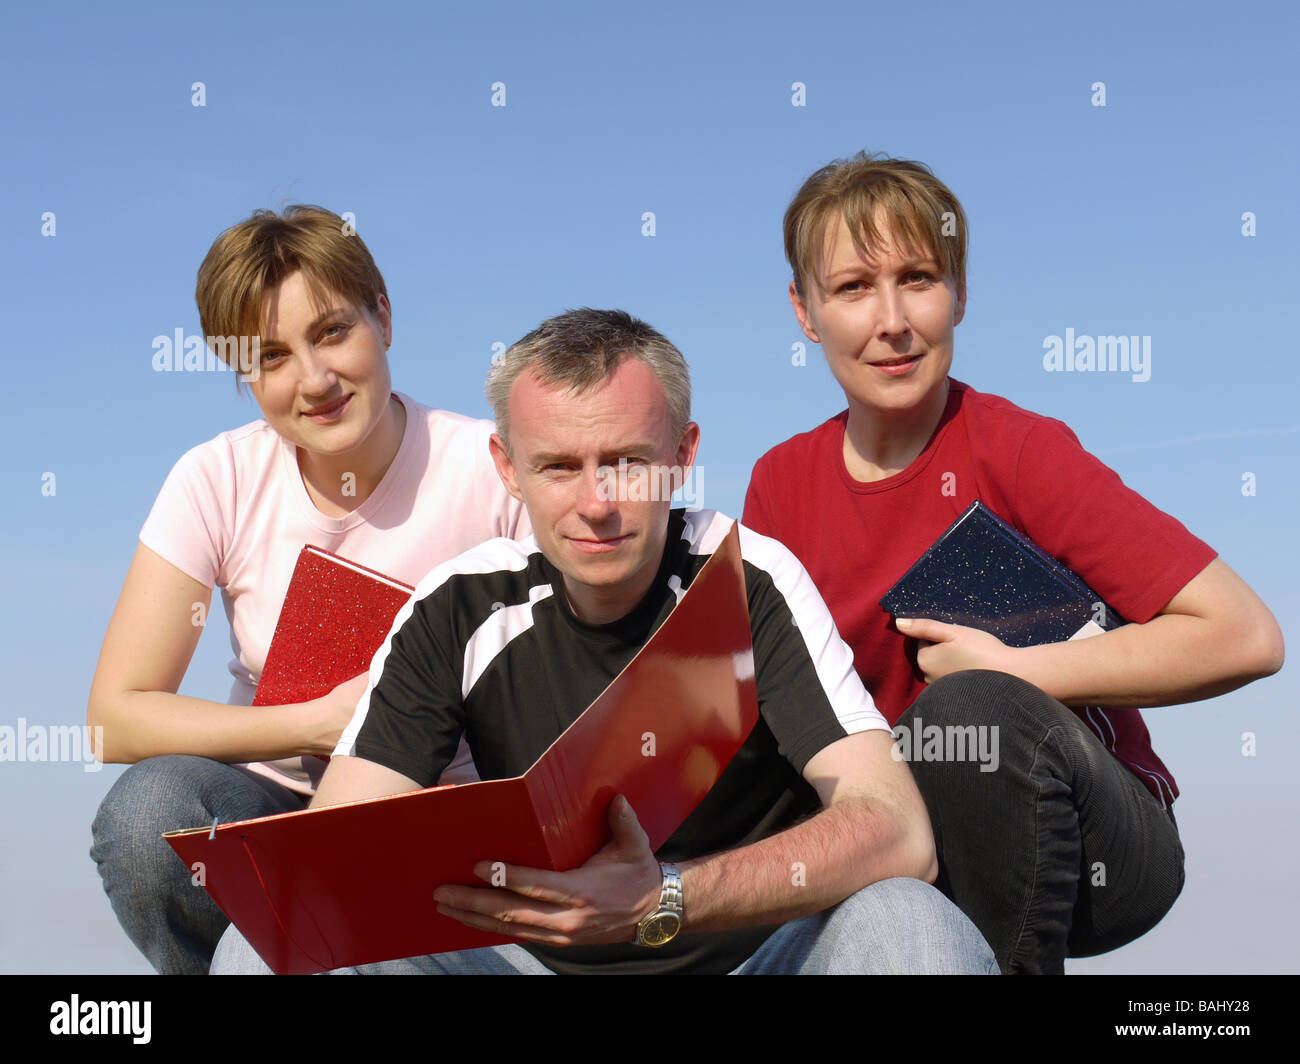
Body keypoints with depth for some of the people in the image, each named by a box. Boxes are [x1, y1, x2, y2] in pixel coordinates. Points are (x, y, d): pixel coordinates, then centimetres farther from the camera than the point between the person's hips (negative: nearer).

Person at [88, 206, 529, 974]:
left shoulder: (494, 470, -12)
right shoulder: (219, 480, -7)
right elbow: (118, 716, -11)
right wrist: (320, 723, -19)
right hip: (273, 803, 2)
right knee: (149, 810, -30)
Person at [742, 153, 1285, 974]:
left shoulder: (1020, 451, -14)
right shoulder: (780, 483, 2)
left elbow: (1246, 636, -20)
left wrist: (1008, 673, -19)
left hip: (1094, 843, -4)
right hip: (906, 842, 4)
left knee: (971, 707, -34)